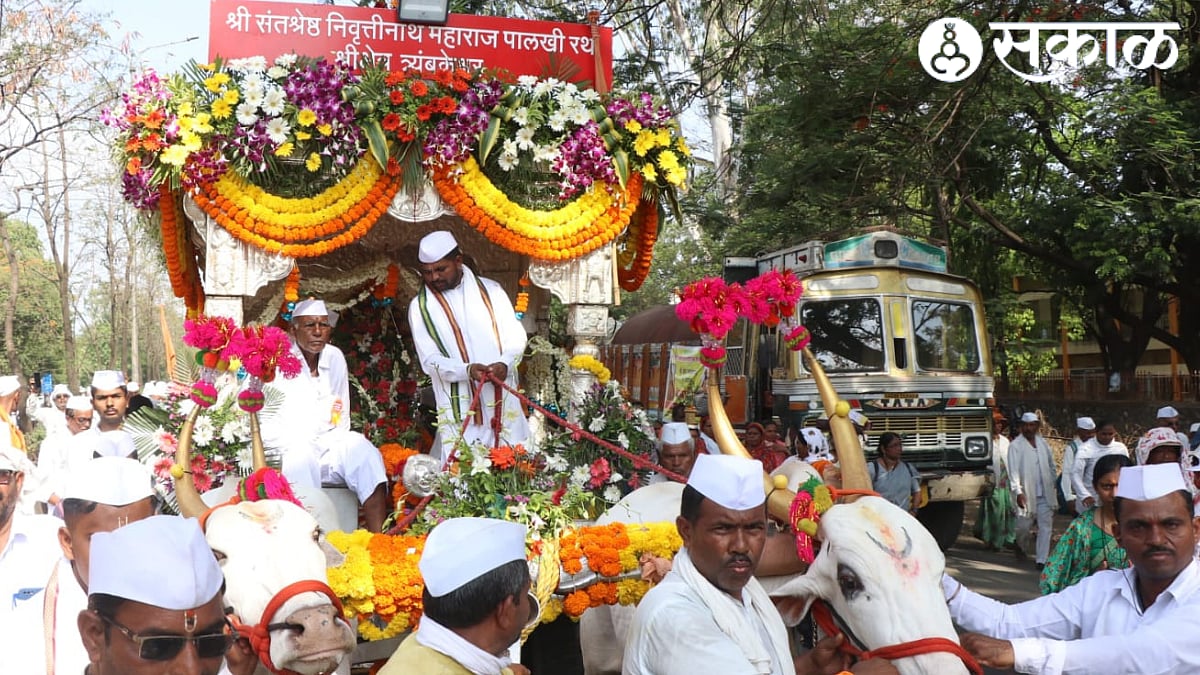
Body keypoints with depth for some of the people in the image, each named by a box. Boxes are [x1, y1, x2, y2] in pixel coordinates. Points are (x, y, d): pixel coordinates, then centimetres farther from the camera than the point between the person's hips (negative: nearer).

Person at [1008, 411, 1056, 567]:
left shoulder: (1043, 442, 9)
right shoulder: (1015, 445, -7)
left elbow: (1051, 465, 18)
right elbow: (1013, 471, -13)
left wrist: (1053, 484, 12)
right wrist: (1018, 492, -21)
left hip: (1045, 494, 4)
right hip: (1026, 493, -4)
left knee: (1046, 526, -2)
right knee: (1024, 526, 6)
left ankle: (1041, 560, 1)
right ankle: (1021, 547, 36)